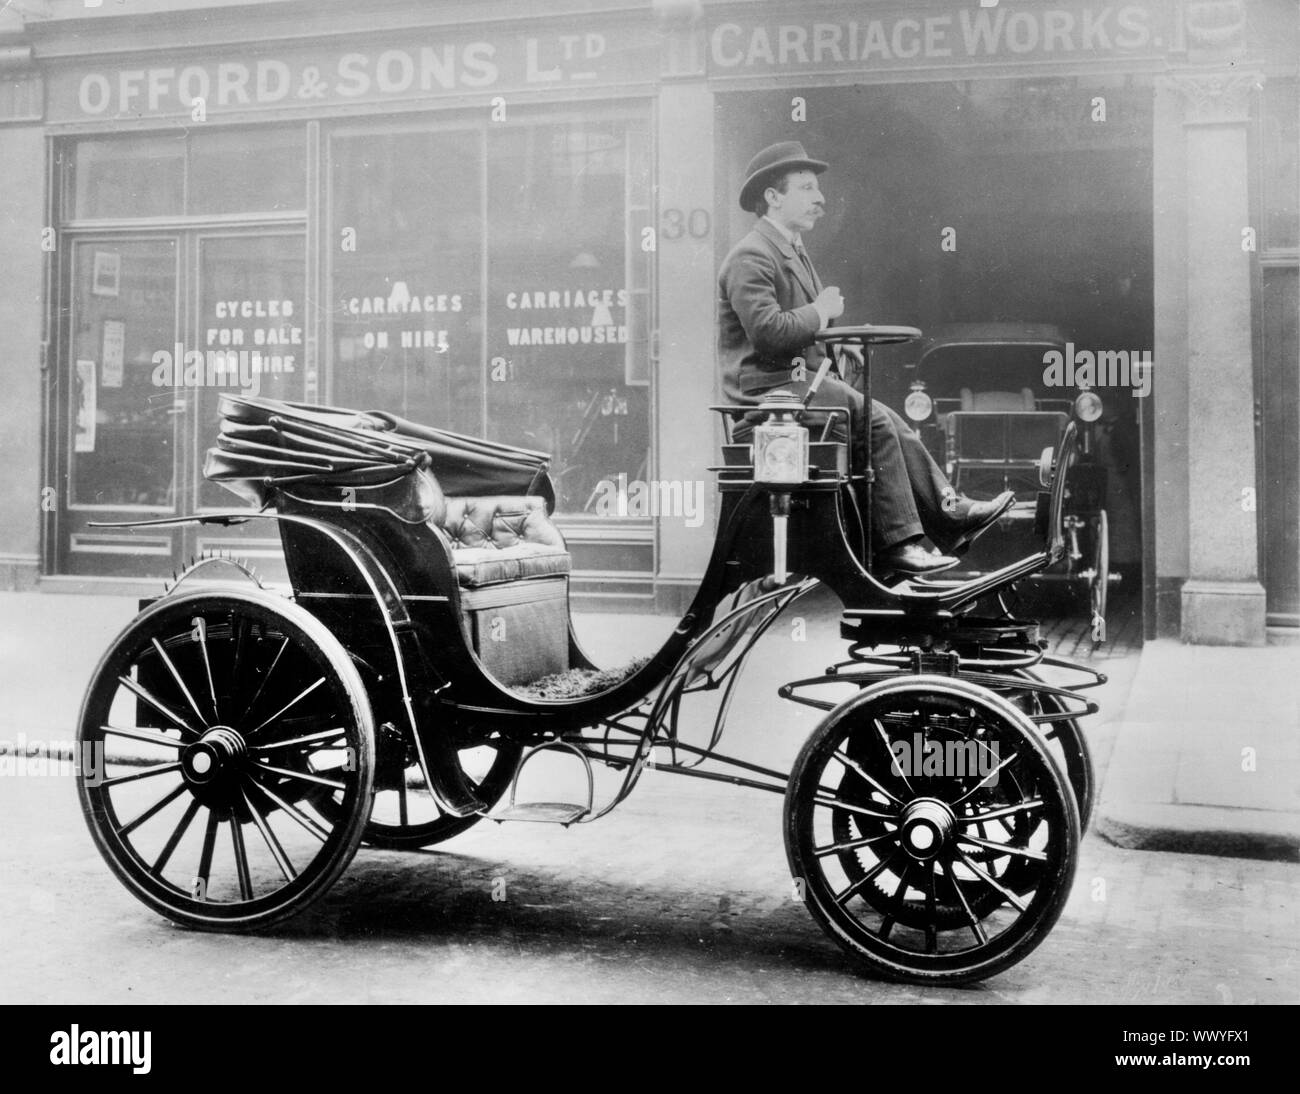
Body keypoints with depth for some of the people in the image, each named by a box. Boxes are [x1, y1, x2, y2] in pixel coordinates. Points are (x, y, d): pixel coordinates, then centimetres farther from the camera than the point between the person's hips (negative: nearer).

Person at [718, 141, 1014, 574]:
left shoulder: (792, 251, 21)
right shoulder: (751, 257, -13)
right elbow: (768, 332, -25)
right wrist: (821, 312, -12)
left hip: (801, 380, 10)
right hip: (769, 389, -10)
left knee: (887, 422, -4)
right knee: (874, 419, -20)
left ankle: (949, 512, -4)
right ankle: (897, 544, -17)